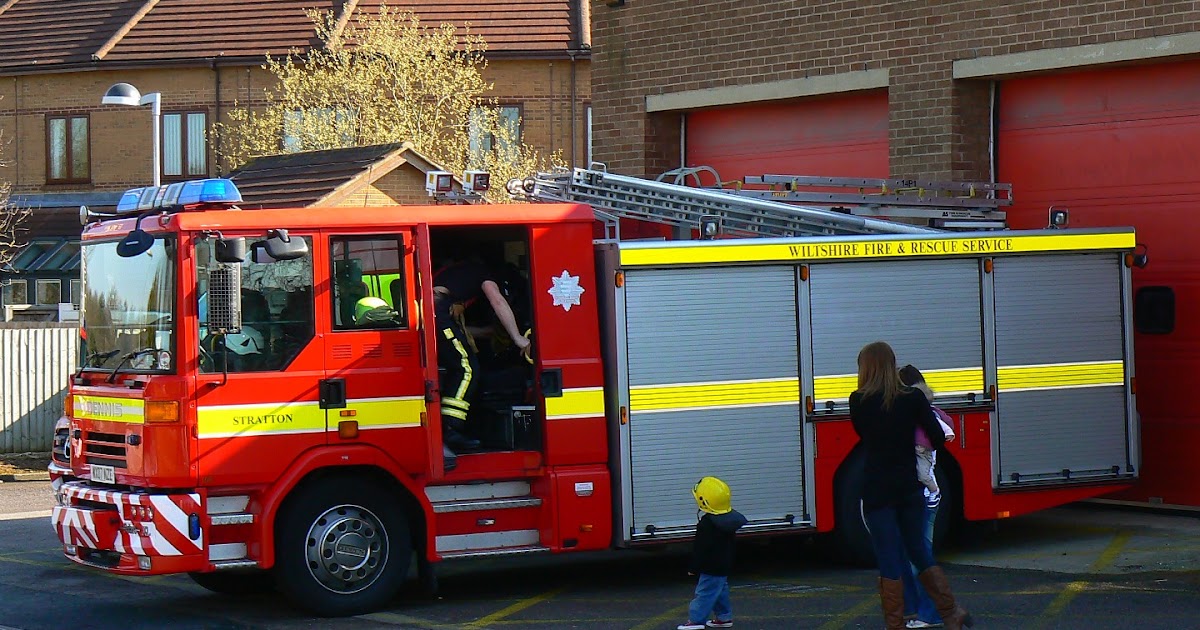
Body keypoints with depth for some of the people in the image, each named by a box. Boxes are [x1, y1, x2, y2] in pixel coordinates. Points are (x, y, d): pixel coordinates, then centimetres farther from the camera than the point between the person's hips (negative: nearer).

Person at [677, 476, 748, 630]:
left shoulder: (706, 524, -24)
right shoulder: (730, 518, 3)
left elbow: (700, 549, -21)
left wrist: (694, 568, -14)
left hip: (711, 567, -9)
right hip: (725, 564, 9)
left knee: (705, 592, -6)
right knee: (721, 591, 19)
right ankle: (724, 617, 25)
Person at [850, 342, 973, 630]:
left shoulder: (859, 401, -7)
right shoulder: (913, 398, -2)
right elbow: (938, 438, -3)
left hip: (877, 489, -3)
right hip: (911, 486, 3)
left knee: (889, 562, 2)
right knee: (918, 550, 18)